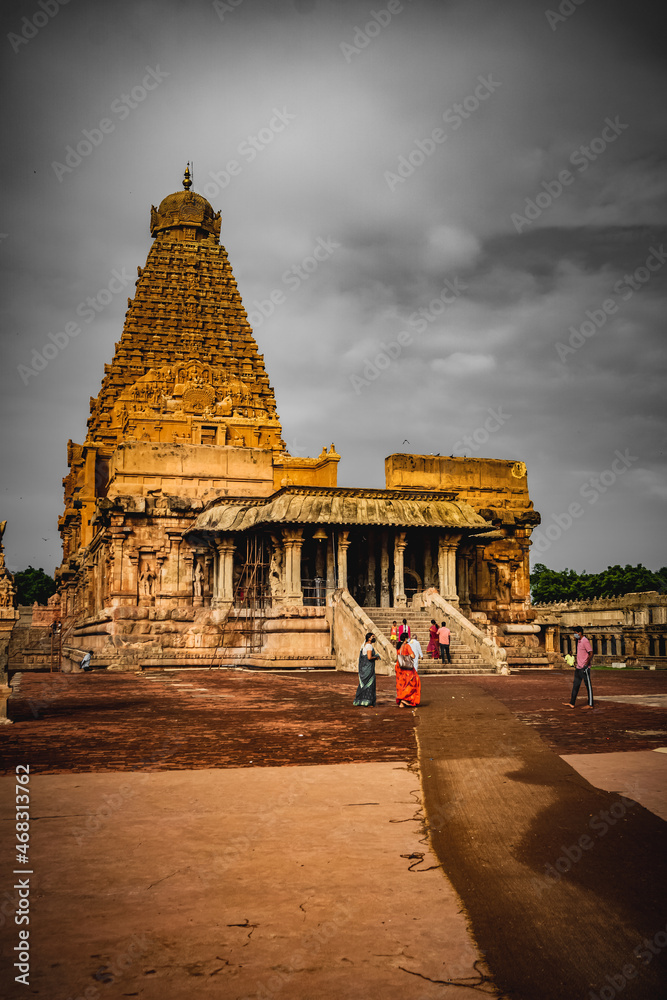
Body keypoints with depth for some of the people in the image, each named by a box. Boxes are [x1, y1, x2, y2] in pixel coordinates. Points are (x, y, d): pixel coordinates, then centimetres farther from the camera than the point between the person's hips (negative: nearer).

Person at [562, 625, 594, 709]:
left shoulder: (585, 641, -15)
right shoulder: (579, 641, 14)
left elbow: (591, 653, -19)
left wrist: (586, 665, -21)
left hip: (584, 668, -9)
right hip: (578, 667, 9)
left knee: (588, 686, -1)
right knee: (575, 685, 8)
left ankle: (590, 704, 4)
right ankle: (572, 703, 9)